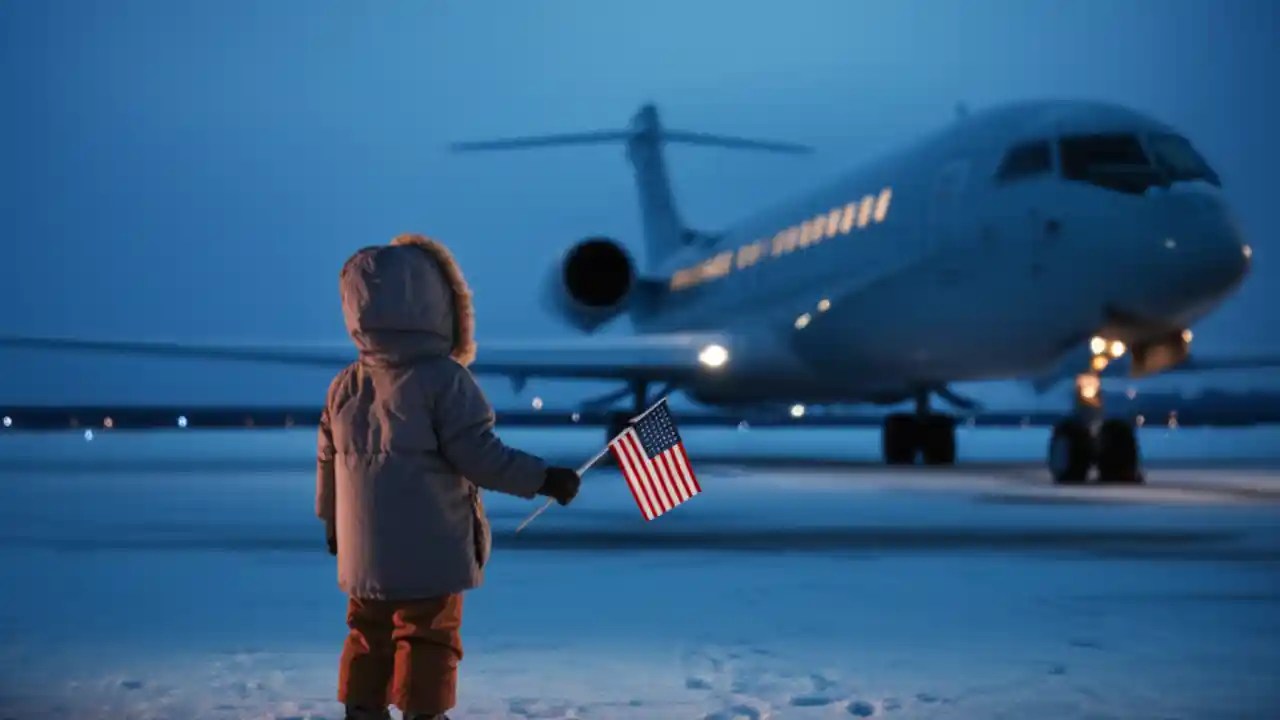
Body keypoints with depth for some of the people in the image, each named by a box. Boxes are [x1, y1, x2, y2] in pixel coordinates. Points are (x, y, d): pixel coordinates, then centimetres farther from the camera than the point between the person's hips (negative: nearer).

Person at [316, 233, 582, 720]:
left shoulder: (345, 386, 5)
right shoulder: (443, 379, -14)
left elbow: (329, 462, 12)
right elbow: (476, 454, -17)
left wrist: (332, 523, 27)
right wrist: (542, 479, -9)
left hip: (364, 553, 6)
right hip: (429, 552, -6)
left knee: (369, 637, 16)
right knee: (428, 639, 2)